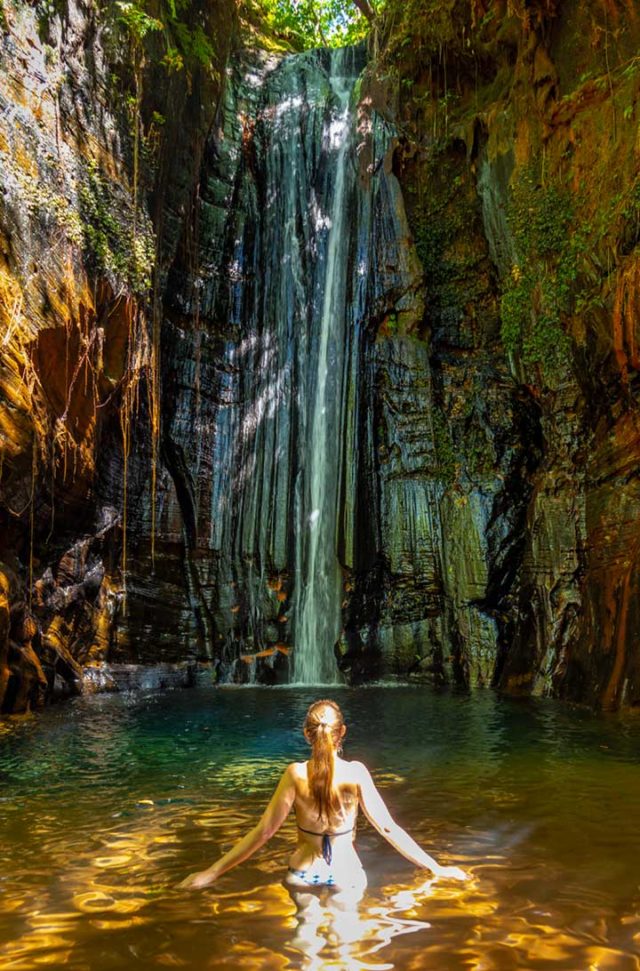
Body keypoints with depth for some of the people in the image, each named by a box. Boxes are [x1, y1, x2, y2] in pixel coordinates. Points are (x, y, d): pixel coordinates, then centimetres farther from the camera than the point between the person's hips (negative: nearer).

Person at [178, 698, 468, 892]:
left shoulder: (296, 773, -16)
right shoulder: (356, 772, -16)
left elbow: (263, 831, -16)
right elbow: (388, 828, -14)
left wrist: (212, 872, -10)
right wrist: (436, 868, -6)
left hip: (303, 875, 0)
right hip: (346, 876, 0)